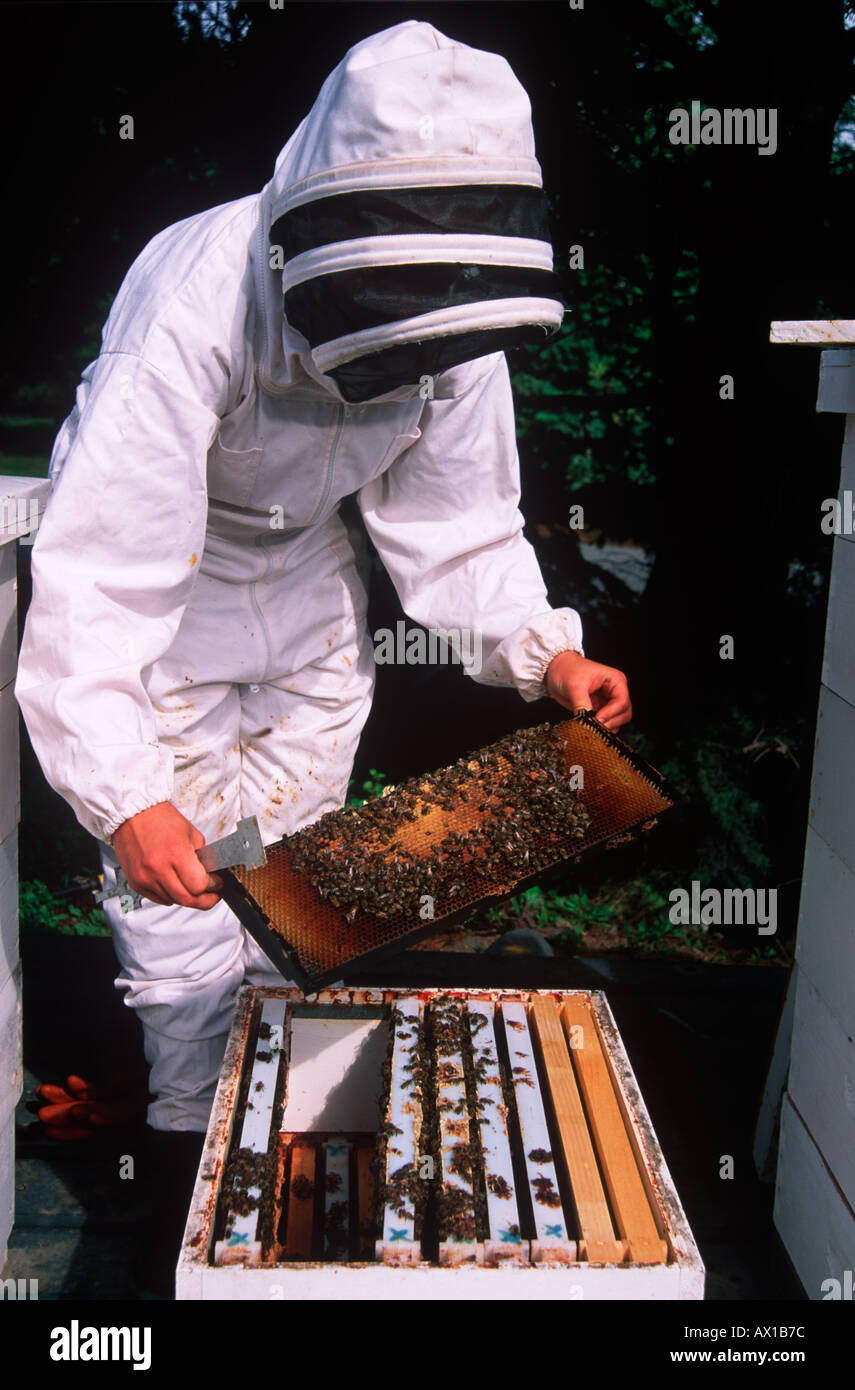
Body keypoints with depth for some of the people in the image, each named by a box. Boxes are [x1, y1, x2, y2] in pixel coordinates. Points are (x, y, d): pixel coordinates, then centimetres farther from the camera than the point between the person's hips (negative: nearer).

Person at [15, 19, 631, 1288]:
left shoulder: (455, 319, -20)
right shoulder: (197, 303, -37)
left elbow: (457, 513, -8)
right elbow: (100, 573, -39)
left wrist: (543, 645, -22)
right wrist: (125, 794, -47)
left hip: (304, 584, 5)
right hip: (160, 585, -4)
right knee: (180, 904, -1)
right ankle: (193, 1145, 24)